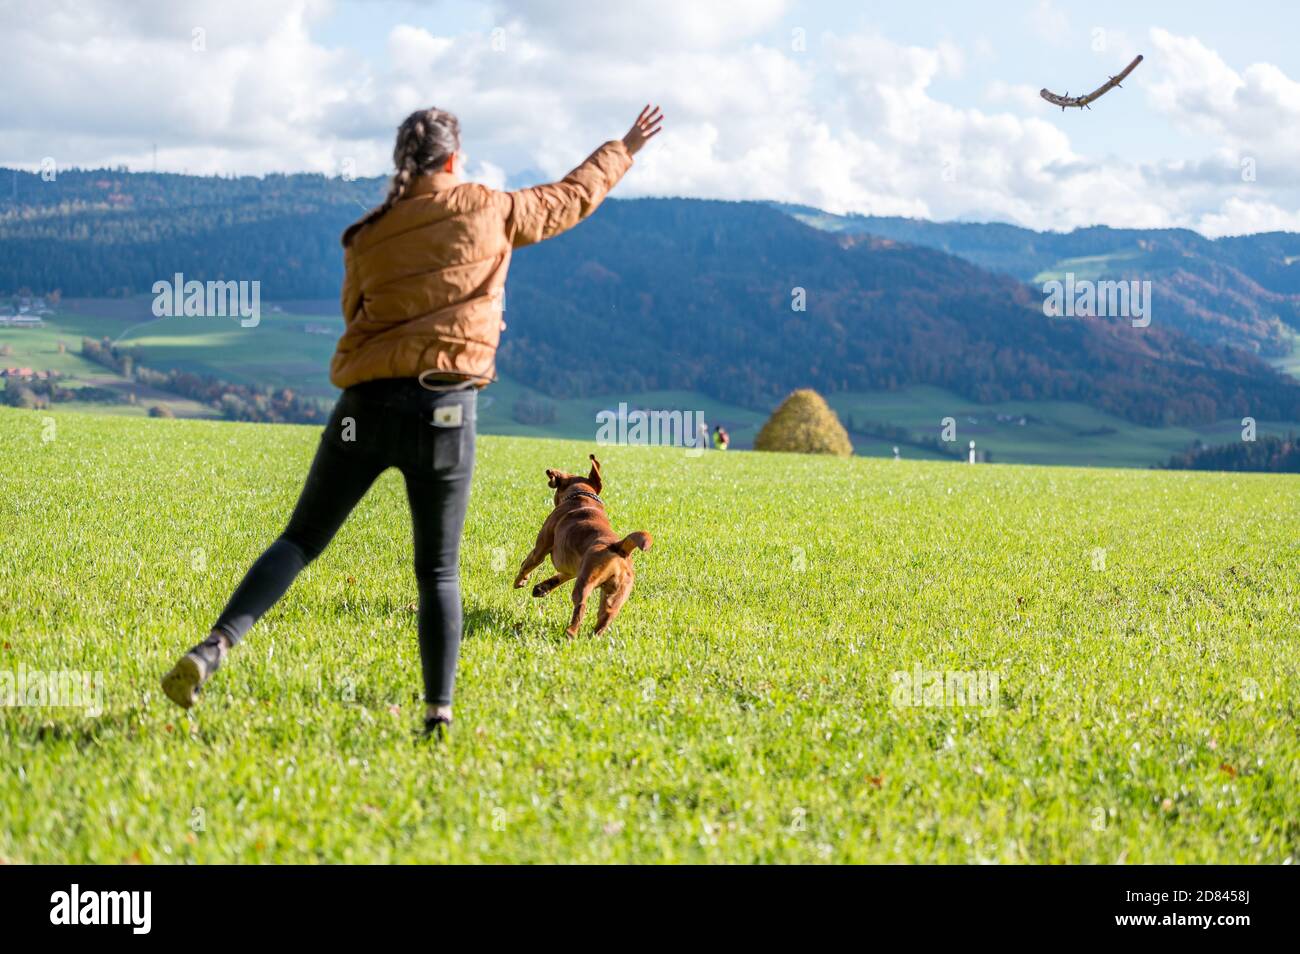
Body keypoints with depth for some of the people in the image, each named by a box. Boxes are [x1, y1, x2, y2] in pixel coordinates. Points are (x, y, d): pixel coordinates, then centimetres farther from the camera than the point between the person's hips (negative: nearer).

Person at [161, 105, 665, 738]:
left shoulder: (366, 240, 9)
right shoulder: (487, 212, 6)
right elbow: (572, 197, 20)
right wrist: (625, 149, 36)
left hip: (367, 403, 1)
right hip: (444, 408, -1)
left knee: (301, 541, 7)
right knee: (438, 571, 9)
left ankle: (215, 647, -13)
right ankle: (439, 714, 4)